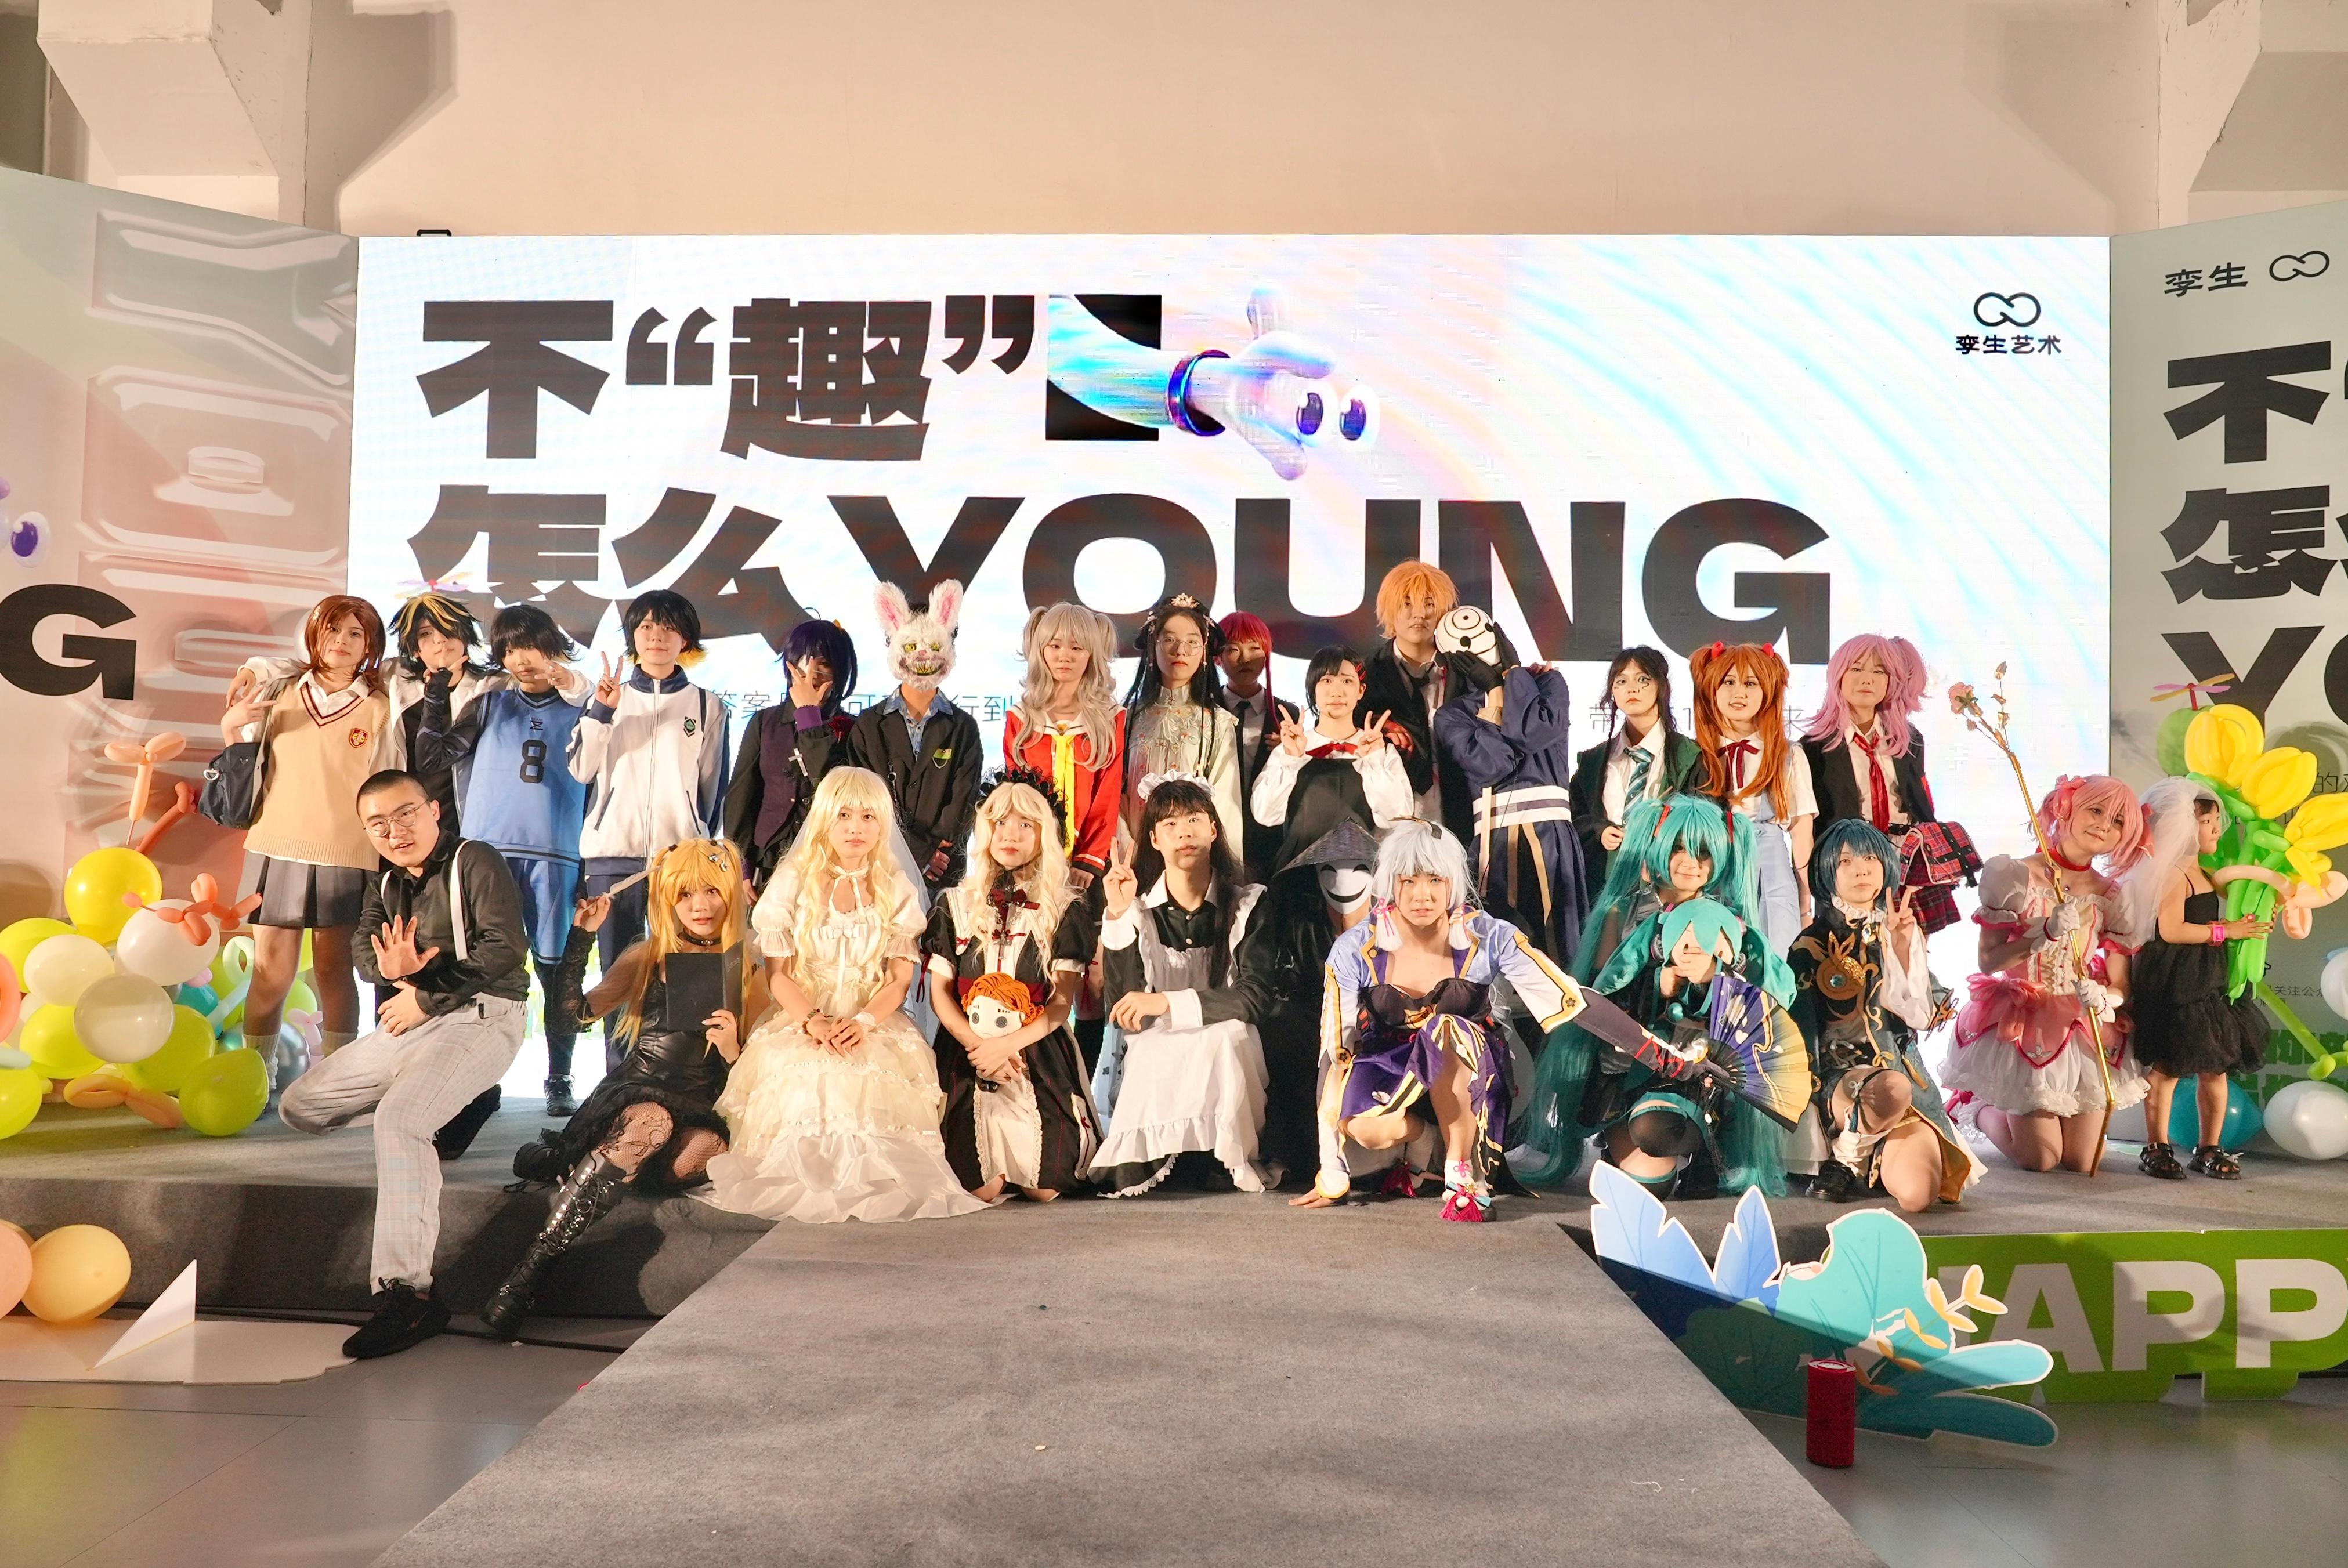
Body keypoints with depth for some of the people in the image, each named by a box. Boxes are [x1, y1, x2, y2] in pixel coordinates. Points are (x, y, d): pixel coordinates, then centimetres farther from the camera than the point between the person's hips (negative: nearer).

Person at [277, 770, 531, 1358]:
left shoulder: (475, 862, -5)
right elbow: (363, 954, 5)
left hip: (480, 1018, -9)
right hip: (413, 1022, 9)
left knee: (398, 1117, -32)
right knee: (298, 1107, 11)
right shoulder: (383, 885, 18)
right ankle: (440, 1102, 14)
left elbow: (505, 948, -17)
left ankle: (408, 1291, -36)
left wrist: (424, 998, -13)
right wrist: (387, 966, -20)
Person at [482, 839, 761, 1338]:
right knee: (651, 1123, -38)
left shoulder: (748, 977, 9)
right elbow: (576, 1012, 1)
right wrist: (582, 936, -1)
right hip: (629, 1096, 0)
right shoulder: (647, 959, 11)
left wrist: (732, 1051, -14)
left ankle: (572, 1162, -15)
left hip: (699, 1114, 1)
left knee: (705, 1148, -36)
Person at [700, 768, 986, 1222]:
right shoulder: (791, 882, 4)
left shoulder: (898, 890, 7)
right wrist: (812, 1020, -18)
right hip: (800, 1019, 0)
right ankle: (801, 1183, -19)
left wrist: (864, 1021, -18)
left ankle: (877, 1183, -19)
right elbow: (777, 973, 1)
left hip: (875, 1020, 1)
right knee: (804, 1077, -32)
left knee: (885, 1075, -31)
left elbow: (901, 978, 2)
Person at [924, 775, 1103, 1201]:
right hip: (968, 1048, 0)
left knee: (1045, 1189, -14)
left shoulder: (1063, 909, 6)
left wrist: (1008, 1044, -15)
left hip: (1038, 1050, 0)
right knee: (981, 1190, -17)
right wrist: (977, 1044, -11)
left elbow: (1063, 1001, -1)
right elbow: (940, 991, 5)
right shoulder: (955, 904, 9)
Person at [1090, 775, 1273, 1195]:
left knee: (1224, 1036, -35)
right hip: (1156, 1059, -1)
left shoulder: (1247, 905, 0)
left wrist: (1168, 1003, -23)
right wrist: (1118, 918, -19)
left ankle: (1226, 1161, -19)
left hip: (1226, 1055, 1)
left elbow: (1255, 995, -13)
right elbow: (1123, 1010, -10)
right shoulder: (1138, 911, 1)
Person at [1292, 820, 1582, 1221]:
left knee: (1444, 1029, -35)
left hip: (1468, 1075, -1)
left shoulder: (1489, 939, -17)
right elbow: (1335, 1055, -14)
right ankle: (1424, 1137, 2)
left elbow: (1572, 1006, -21)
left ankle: (1465, 1175, -19)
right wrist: (1331, 1179, -13)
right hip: (1390, 1067, 1)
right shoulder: (1354, 951, -16)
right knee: (1365, 1128, -34)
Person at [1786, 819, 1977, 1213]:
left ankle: (1865, 1166, 9)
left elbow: (1921, 1016, -1)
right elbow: (1801, 1032, 1)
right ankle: (1847, 1156, -14)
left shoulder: (1904, 933, 13)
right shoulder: (1813, 945, 3)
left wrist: (1902, 945, -8)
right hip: (1840, 1075, -3)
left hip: (1902, 1070, 3)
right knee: (1892, 1089, -41)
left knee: (1917, 1194, -24)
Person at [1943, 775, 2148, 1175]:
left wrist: (2106, 998, -22)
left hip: (2085, 1028, 4)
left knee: (2082, 1162, 4)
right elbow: (1988, 961, -13)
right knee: (2040, 1159, -5)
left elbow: (2119, 983, 1)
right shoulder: (2017, 876, -9)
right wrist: (2047, 933, -25)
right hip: (2024, 1024, -4)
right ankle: (1980, 1109, 25)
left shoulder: (2111, 896, 3)